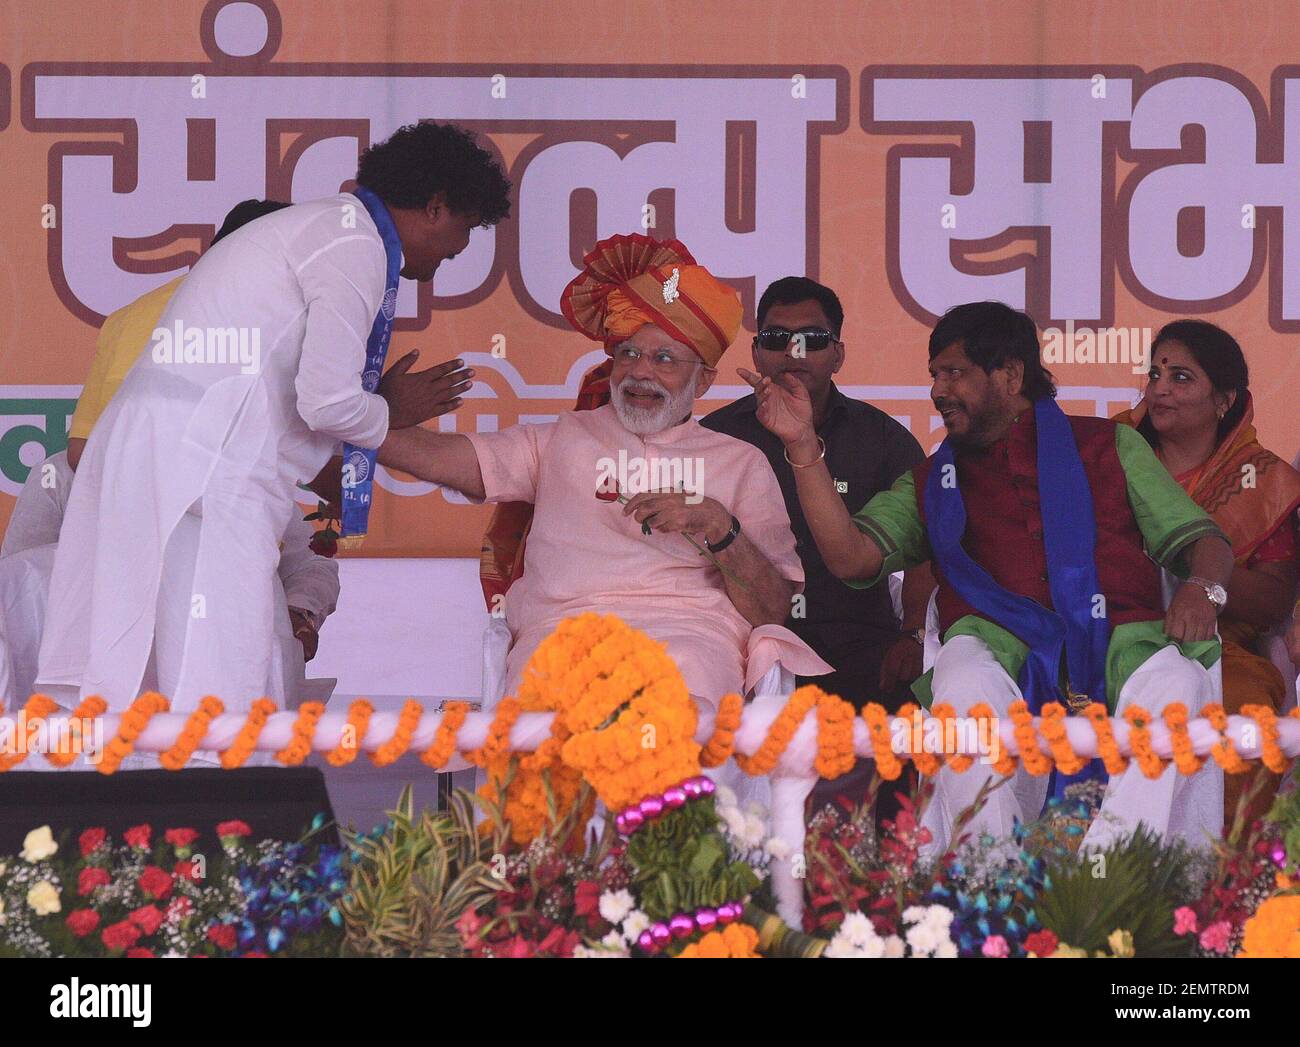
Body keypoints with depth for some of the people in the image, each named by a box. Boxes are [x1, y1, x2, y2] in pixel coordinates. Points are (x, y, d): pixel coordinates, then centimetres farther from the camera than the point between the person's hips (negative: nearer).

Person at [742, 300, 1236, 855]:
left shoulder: (1108, 445, 27)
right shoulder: (930, 482, 29)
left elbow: (1199, 538, 20)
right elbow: (850, 556, 11)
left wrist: (1202, 587, -4)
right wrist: (803, 444, 5)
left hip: (1119, 636, 0)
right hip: (998, 643, 0)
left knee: (1176, 681, -36)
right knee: (965, 684, -37)